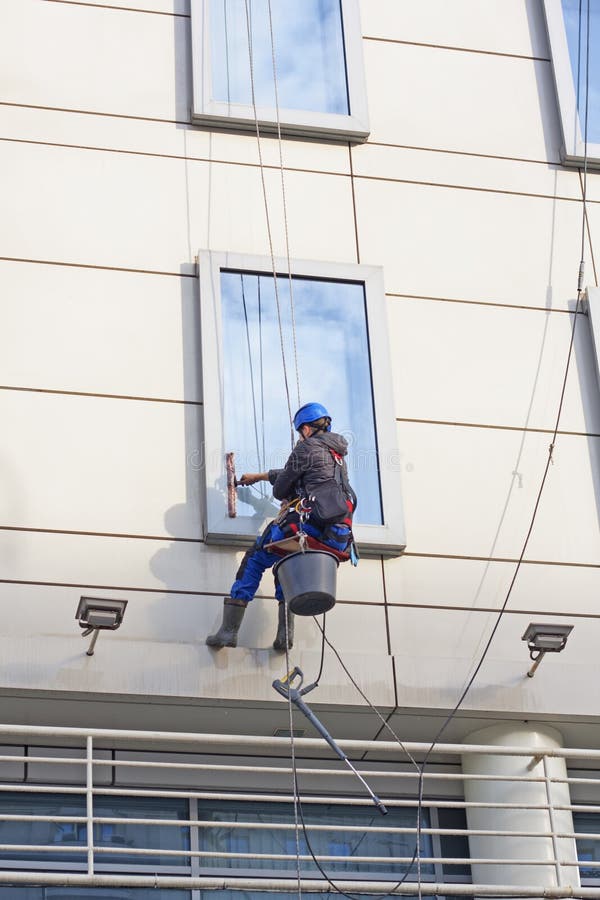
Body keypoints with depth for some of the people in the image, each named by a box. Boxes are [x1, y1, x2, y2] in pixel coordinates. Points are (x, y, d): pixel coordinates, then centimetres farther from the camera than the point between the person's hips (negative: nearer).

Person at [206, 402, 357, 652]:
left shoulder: (307, 448, 3)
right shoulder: (338, 454, 28)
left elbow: (280, 488, 6)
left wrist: (288, 499, 28)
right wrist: (259, 476, 51)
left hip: (308, 520, -7)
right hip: (339, 534, 7)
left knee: (255, 559, 7)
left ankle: (229, 630, 0)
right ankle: (285, 631, 10)